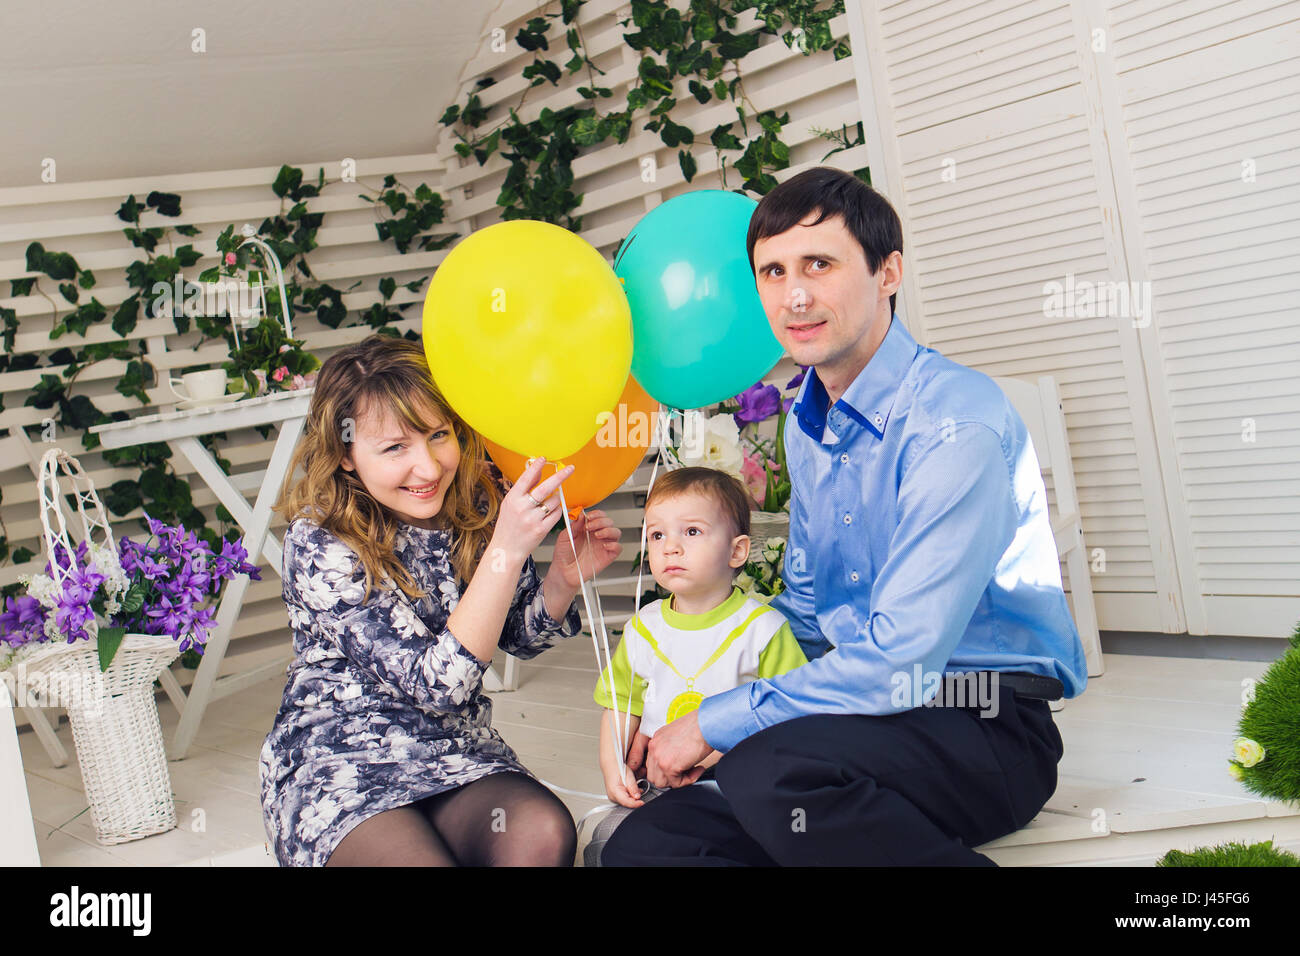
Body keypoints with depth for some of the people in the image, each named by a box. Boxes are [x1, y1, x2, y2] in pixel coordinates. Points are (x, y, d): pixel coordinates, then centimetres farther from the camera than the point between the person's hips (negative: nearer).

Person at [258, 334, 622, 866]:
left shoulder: (480, 499, -4)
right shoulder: (320, 542, -17)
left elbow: (520, 636, 11)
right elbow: (437, 682, -24)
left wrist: (564, 578, -11)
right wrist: (507, 551, -32)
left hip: (459, 752, 3)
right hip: (336, 765, -3)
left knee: (545, 834, -28)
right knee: (422, 856, -32)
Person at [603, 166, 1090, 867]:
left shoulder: (958, 424, -18)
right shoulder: (806, 421, 10)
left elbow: (899, 665, -23)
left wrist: (716, 723, -14)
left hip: (991, 729, -6)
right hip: (862, 714, 6)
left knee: (766, 770, -35)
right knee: (640, 842, -13)